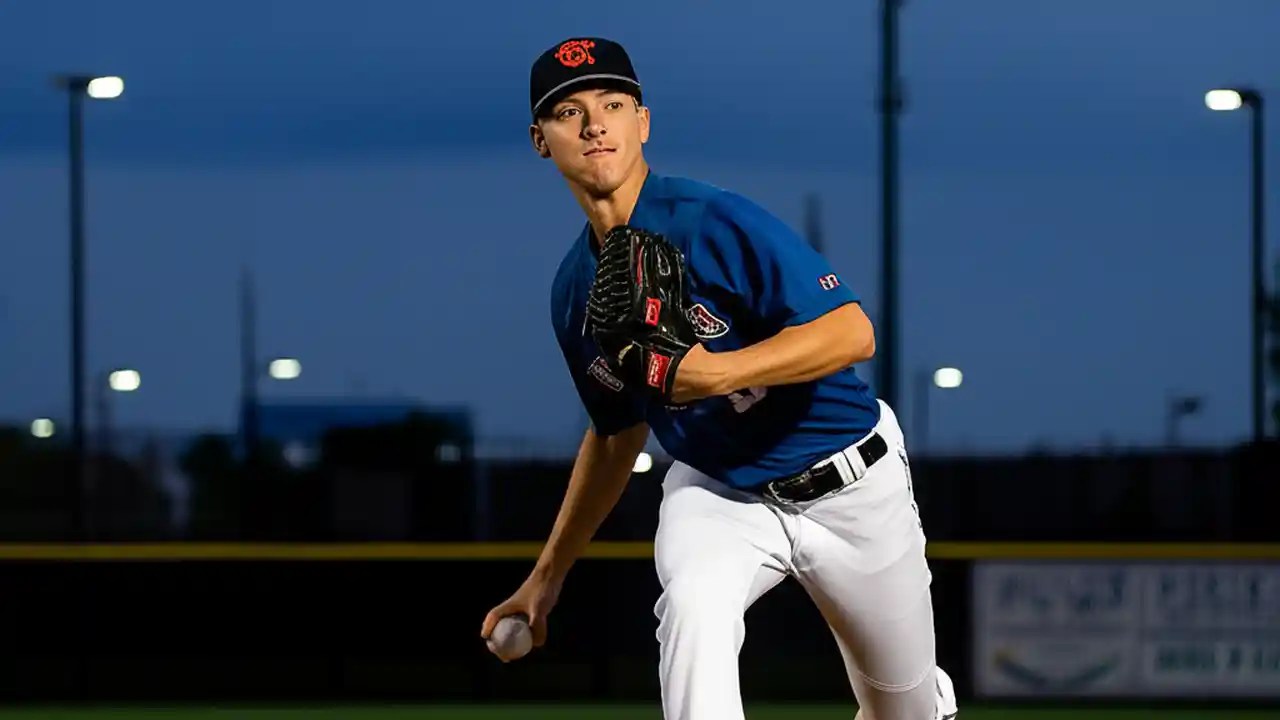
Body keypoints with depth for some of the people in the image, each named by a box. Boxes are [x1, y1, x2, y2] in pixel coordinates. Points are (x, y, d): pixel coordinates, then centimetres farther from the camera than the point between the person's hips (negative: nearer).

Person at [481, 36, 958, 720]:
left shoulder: (716, 222, -24)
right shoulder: (574, 292, -3)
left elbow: (852, 332, -30)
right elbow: (617, 434, 12)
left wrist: (719, 373, -43)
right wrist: (547, 576, 12)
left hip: (848, 488, -3)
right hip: (714, 492, 4)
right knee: (691, 604, -33)